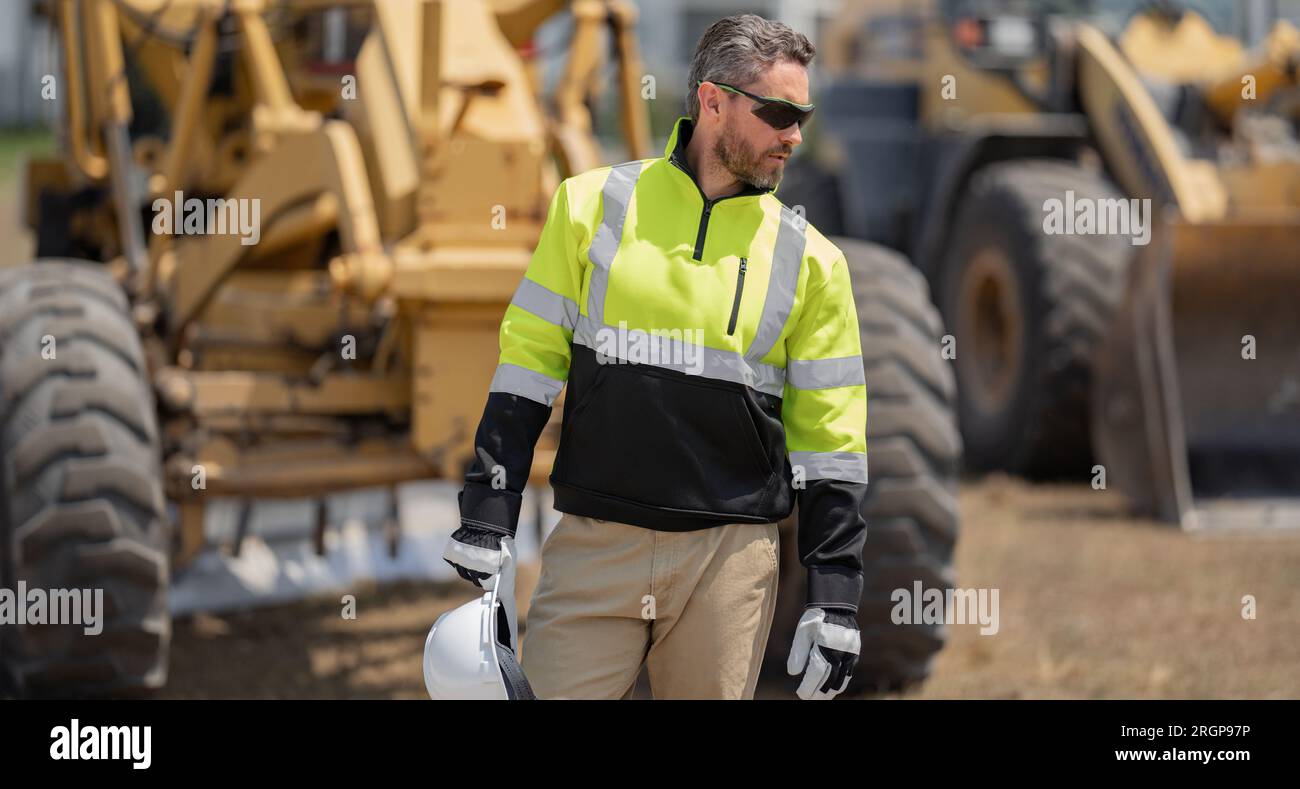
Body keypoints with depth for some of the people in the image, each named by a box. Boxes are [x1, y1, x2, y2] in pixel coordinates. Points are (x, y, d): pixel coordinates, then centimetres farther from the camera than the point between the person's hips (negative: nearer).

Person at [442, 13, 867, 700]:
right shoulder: (593, 205, 5)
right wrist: (485, 522, -1)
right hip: (593, 543, -1)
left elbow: (830, 436, 7)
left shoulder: (808, 258, 7)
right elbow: (528, 360, 6)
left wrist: (834, 601, 1)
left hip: (731, 559, 1)